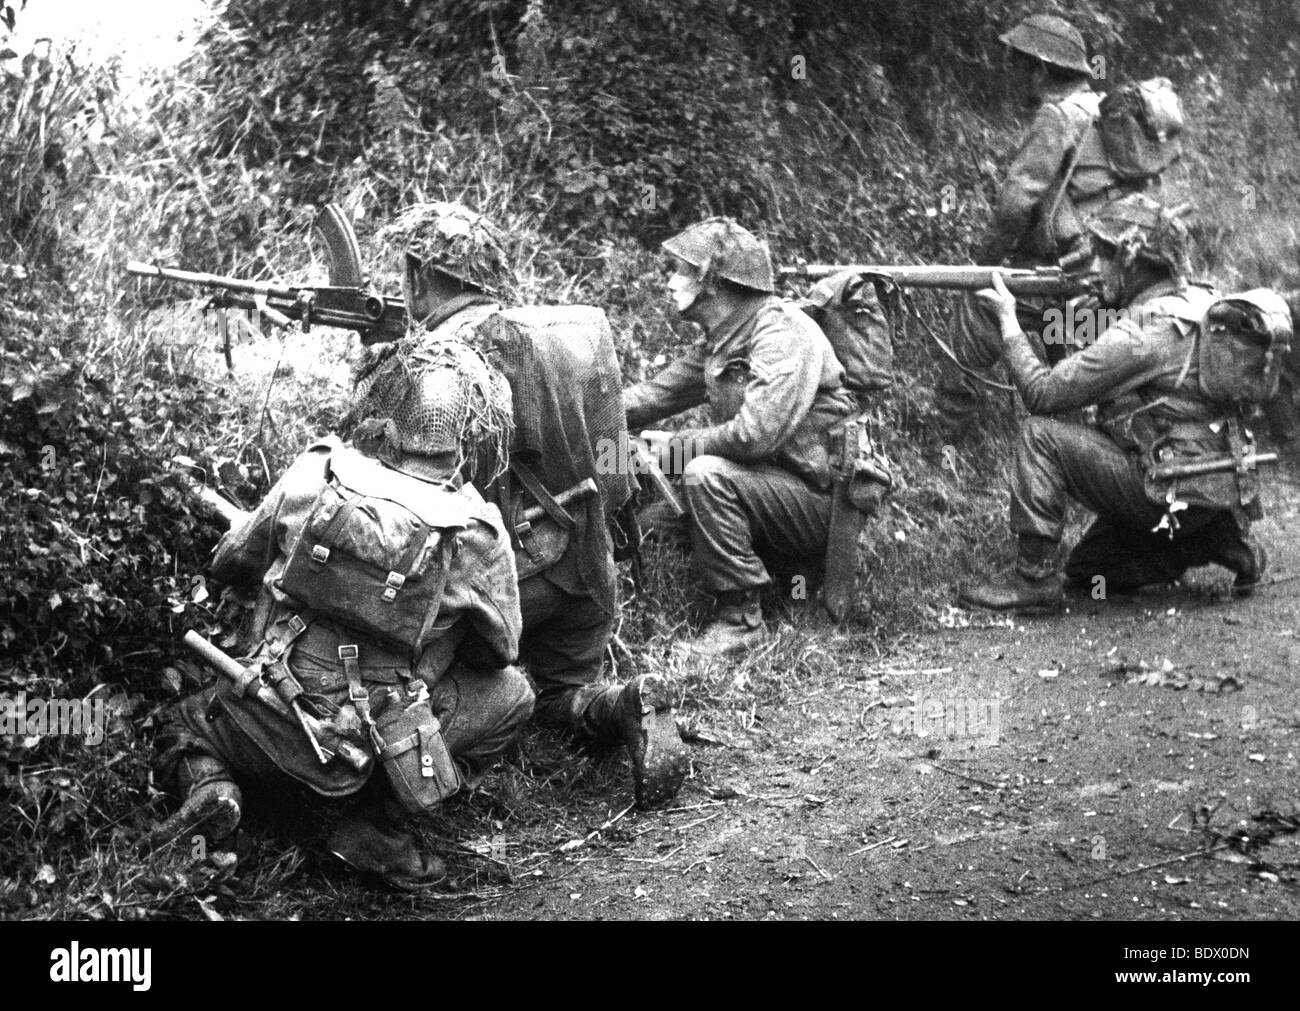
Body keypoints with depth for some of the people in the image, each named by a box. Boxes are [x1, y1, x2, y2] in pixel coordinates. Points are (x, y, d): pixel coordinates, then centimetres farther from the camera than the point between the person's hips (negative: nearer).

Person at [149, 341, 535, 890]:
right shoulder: (477, 533, -12)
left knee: (181, 724, 35)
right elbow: (499, 649, 5)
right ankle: (376, 828, 8)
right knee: (511, 691, 17)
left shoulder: (317, 470, -6)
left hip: (268, 726, 3)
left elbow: (228, 565, 8)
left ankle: (207, 786, -1)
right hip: (369, 747, -2)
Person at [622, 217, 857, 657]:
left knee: (705, 473, -29)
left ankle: (741, 619, -21)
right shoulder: (722, 343, 12)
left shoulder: (784, 335, -18)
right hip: (771, 489, 9)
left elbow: (755, 435, -29)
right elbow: (658, 391, 10)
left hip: (823, 502, -9)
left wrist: (673, 447, -17)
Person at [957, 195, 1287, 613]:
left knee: (1041, 435, -14)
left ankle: (1032, 577, -13)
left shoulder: (1141, 332, -22)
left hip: (1170, 492, -9)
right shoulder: (1196, 303, 7)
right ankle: (1219, 543, 12)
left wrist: (1009, 321, -9)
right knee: (1085, 569, 21)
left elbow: (1043, 394, -19)